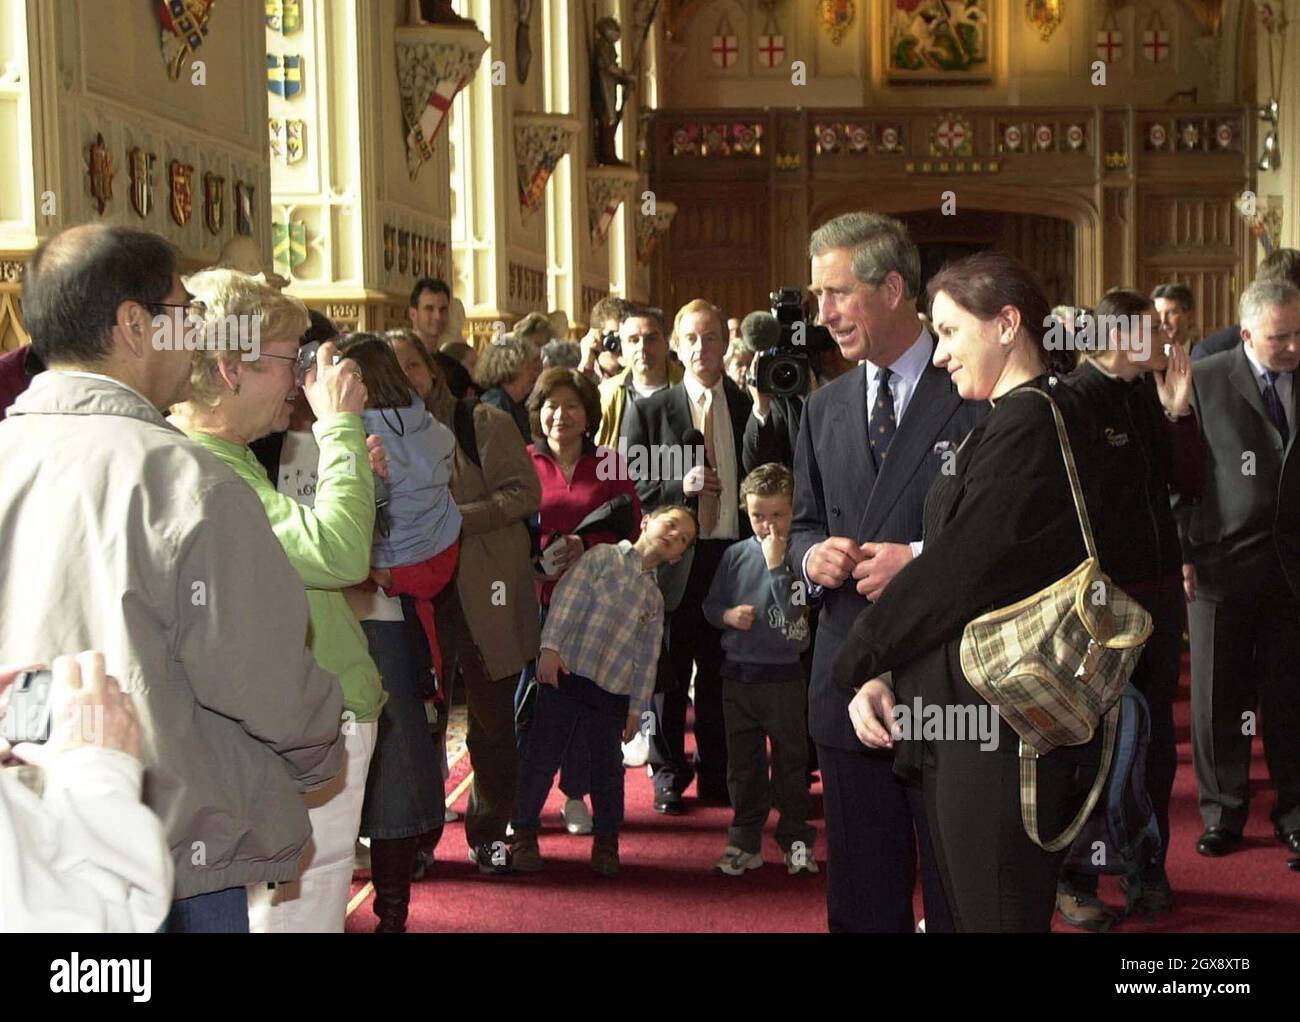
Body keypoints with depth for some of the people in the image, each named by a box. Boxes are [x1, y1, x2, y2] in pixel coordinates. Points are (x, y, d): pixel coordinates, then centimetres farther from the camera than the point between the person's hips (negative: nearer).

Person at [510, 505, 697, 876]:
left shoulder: (654, 598, 17)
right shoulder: (603, 556, 4)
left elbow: (647, 657, 15)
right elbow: (568, 596, -5)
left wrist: (637, 708, 9)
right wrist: (551, 646, -15)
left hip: (613, 692, 4)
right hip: (567, 674, -4)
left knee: (608, 768, 6)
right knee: (541, 757, 0)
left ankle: (606, 839, 21)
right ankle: (523, 832, 13)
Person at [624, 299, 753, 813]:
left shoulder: (749, 408, 8)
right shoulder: (650, 410, 3)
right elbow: (633, 486, -1)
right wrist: (680, 485, -14)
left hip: (733, 553, 1)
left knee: (721, 669, 9)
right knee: (670, 668, 6)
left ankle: (718, 775, 21)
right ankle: (668, 773, 18)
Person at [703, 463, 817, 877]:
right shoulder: (735, 555, 1)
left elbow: (793, 614, -18)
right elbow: (710, 604, 10)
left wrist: (776, 564, -21)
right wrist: (728, 615, -11)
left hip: (783, 676, -3)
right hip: (738, 673, 3)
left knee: (790, 762, 8)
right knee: (742, 765, 12)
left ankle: (796, 839, 22)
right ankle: (745, 843, 22)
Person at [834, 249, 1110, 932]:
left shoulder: (1029, 424, -14)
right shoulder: (1004, 422, 17)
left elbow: (957, 570, -18)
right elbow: (953, 566, 14)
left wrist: (862, 662, -5)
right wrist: (883, 673, 2)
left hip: (1001, 727, -10)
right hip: (965, 721, 10)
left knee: (995, 915, -1)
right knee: (965, 909, 15)